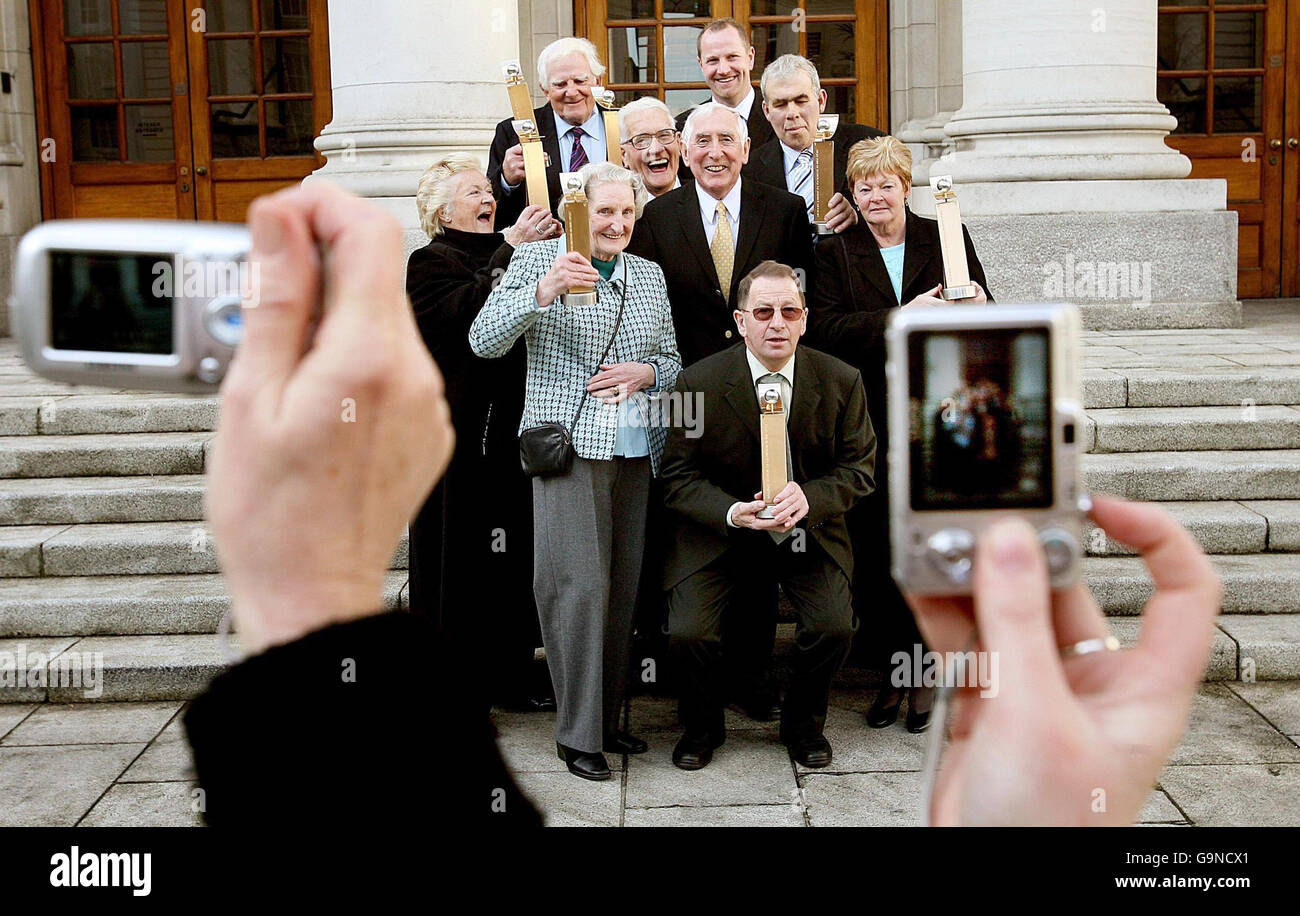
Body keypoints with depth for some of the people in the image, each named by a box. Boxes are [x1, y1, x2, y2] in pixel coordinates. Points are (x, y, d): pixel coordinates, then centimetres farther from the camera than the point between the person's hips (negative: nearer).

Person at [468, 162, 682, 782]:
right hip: (567, 444, -5)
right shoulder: (537, 260, 1)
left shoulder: (649, 274, 16)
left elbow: (671, 360, 21)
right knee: (579, 584, -10)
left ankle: (608, 719, 20)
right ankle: (577, 734, 0)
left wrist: (644, 372, -2)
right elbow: (484, 341, -10)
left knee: (622, 586, 7)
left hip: (635, 448, 5)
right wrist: (543, 290, -24)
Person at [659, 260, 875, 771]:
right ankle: (701, 728, 15)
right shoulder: (700, 382, -10)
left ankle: (803, 724, 14)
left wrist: (810, 496, -21)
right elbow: (679, 477, -6)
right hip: (719, 532, -1)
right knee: (688, 634, -19)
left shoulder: (841, 381, -5)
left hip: (809, 531, 1)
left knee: (835, 628, -19)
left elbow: (859, 466, 0)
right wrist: (733, 513, -26)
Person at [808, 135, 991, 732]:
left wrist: (978, 309, -16)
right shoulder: (835, 252, 6)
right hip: (873, 423, 0)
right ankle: (890, 676, 18)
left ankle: (926, 677, 15)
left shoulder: (947, 238, 8)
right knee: (876, 552, 4)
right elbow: (824, 327, -8)